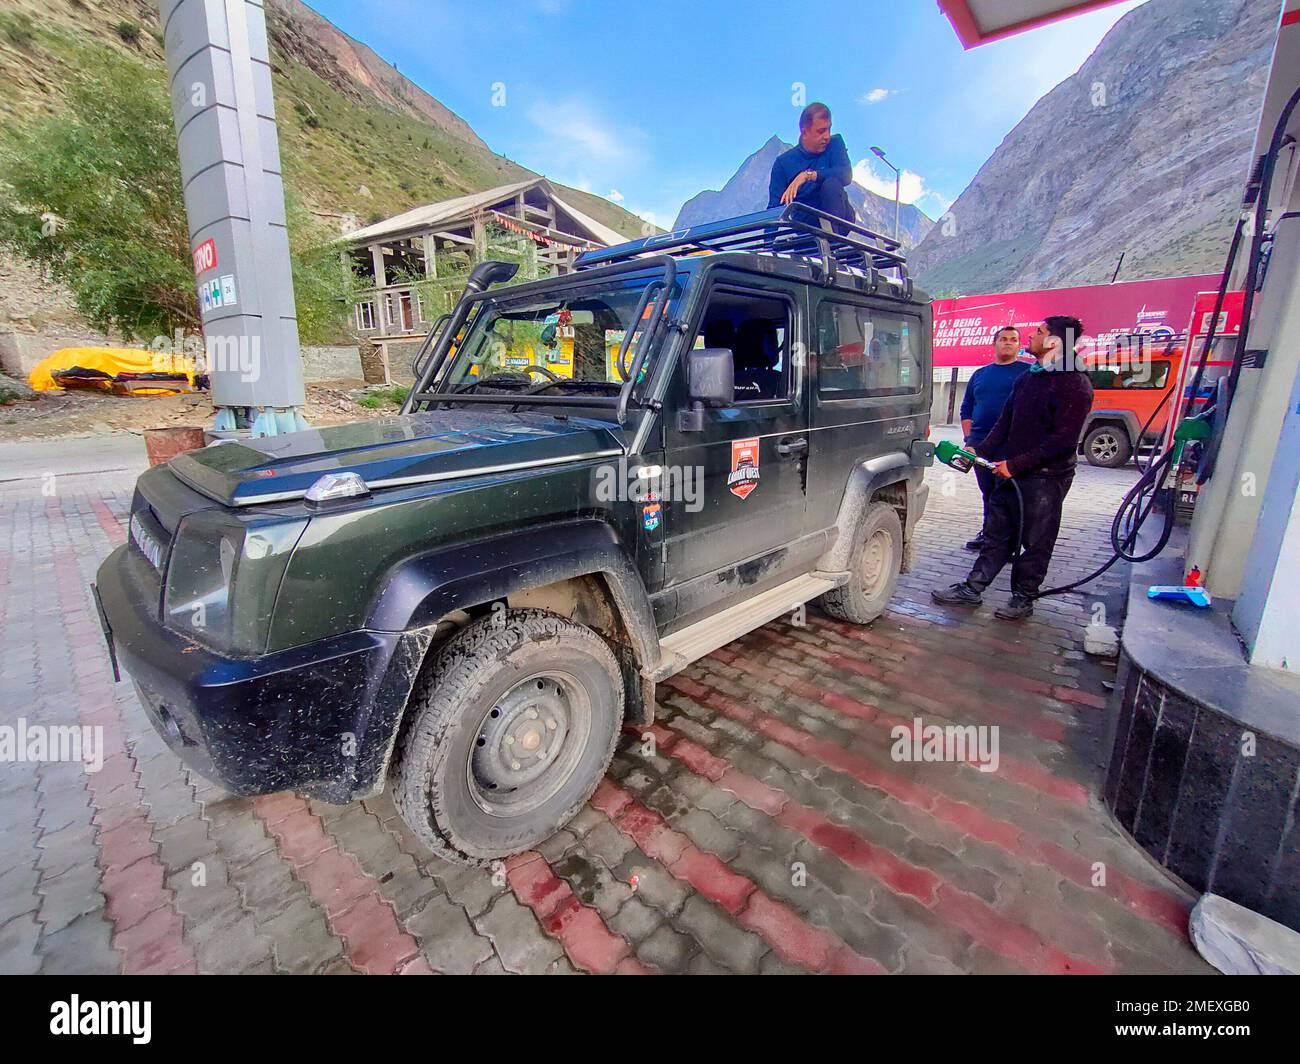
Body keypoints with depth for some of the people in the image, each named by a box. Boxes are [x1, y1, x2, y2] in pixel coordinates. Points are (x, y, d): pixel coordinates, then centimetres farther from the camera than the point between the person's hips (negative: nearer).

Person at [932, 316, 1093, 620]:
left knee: (1035, 541, 5)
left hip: (1046, 477, -7)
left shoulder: (1075, 384, -11)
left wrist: (1017, 463, -19)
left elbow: (1064, 440, -18)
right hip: (1011, 471, 7)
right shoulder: (1027, 378, 14)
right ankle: (972, 589, 17)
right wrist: (980, 451, 3)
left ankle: (1023, 597, 19)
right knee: (996, 533, 11)